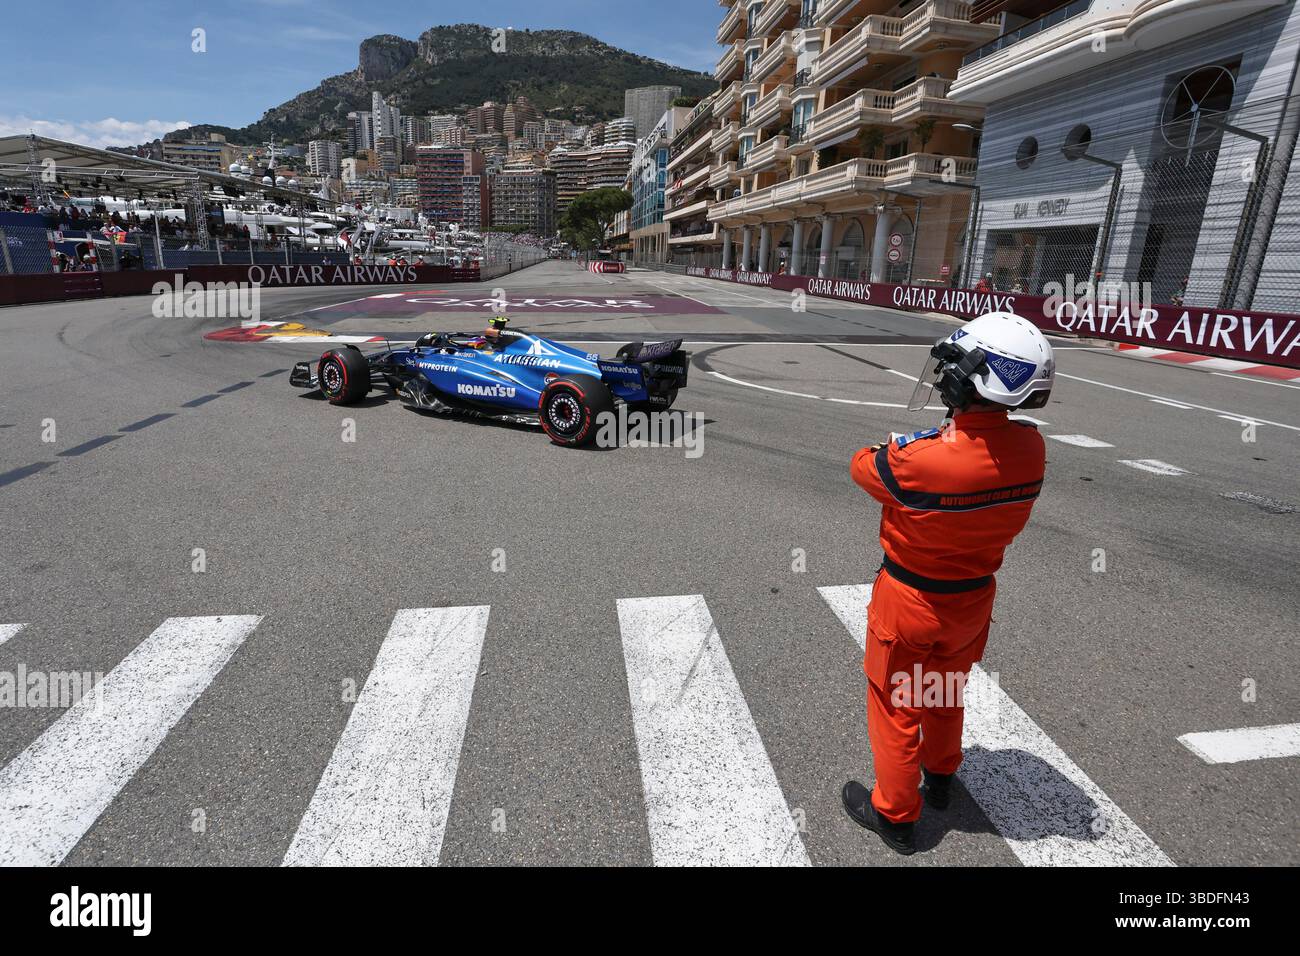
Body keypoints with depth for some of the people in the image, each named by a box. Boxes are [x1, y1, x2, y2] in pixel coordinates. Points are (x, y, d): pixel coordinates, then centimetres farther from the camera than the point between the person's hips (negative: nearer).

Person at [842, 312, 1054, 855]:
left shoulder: (920, 461, -35)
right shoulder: (1029, 450, -18)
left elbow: (864, 467, -14)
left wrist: (896, 446, 4)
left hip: (910, 602, -5)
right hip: (973, 598, 6)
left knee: (897, 705, 15)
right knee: (947, 692, 29)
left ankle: (894, 814, 34)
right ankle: (940, 778, 53)